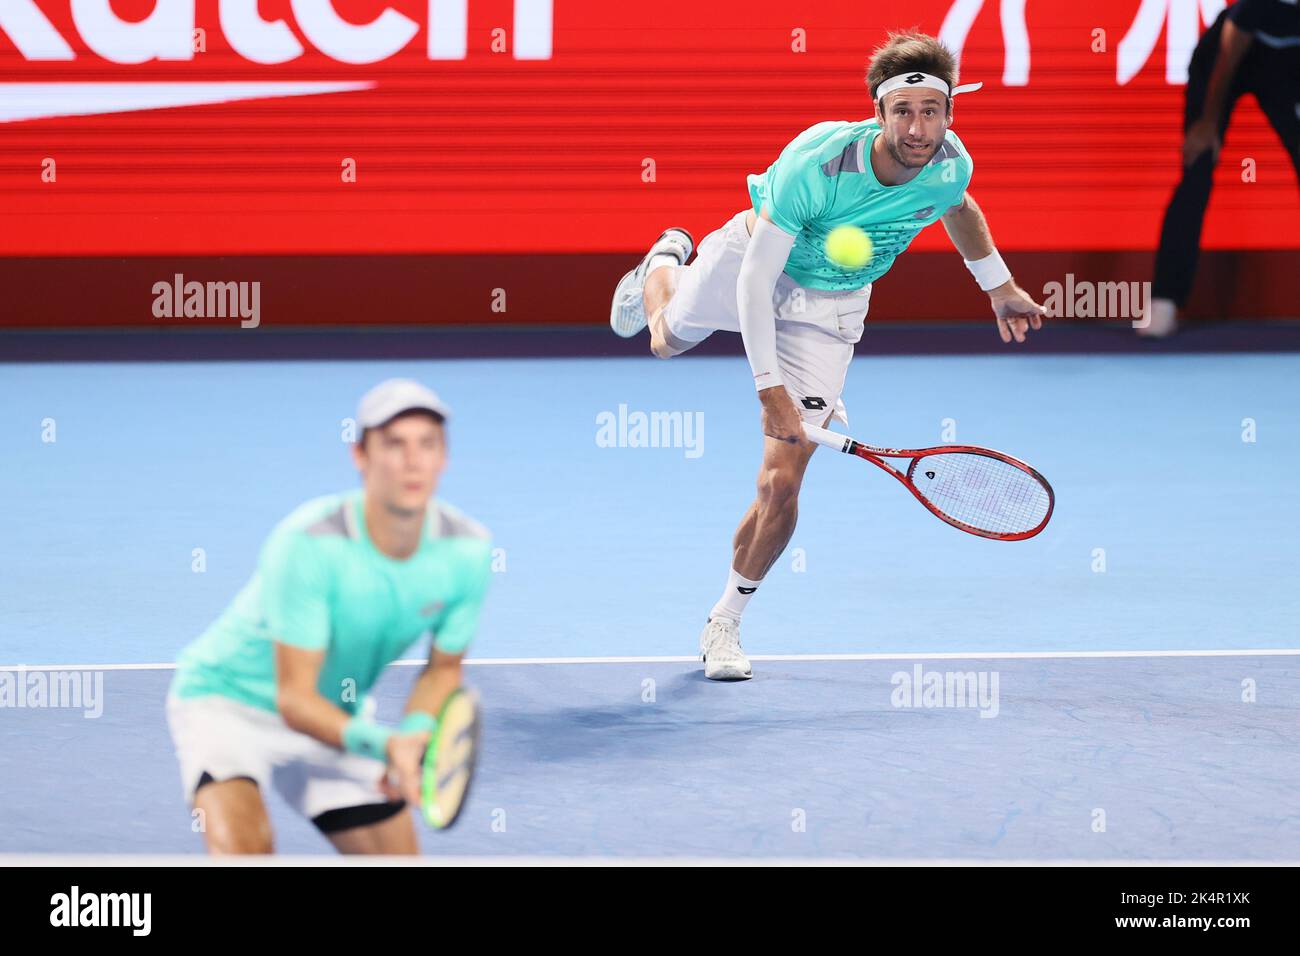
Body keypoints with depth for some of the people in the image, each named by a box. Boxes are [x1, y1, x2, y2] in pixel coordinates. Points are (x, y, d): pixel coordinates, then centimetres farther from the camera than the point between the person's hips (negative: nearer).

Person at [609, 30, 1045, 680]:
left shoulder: (950, 166, -25)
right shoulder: (816, 162, -39)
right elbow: (756, 279, -34)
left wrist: (999, 286, 12)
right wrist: (768, 386, -38)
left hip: (828, 307, 2)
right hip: (752, 259, -1)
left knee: (781, 484, -9)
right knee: (668, 340, 32)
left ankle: (724, 625, 12)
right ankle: (665, 265, 69)